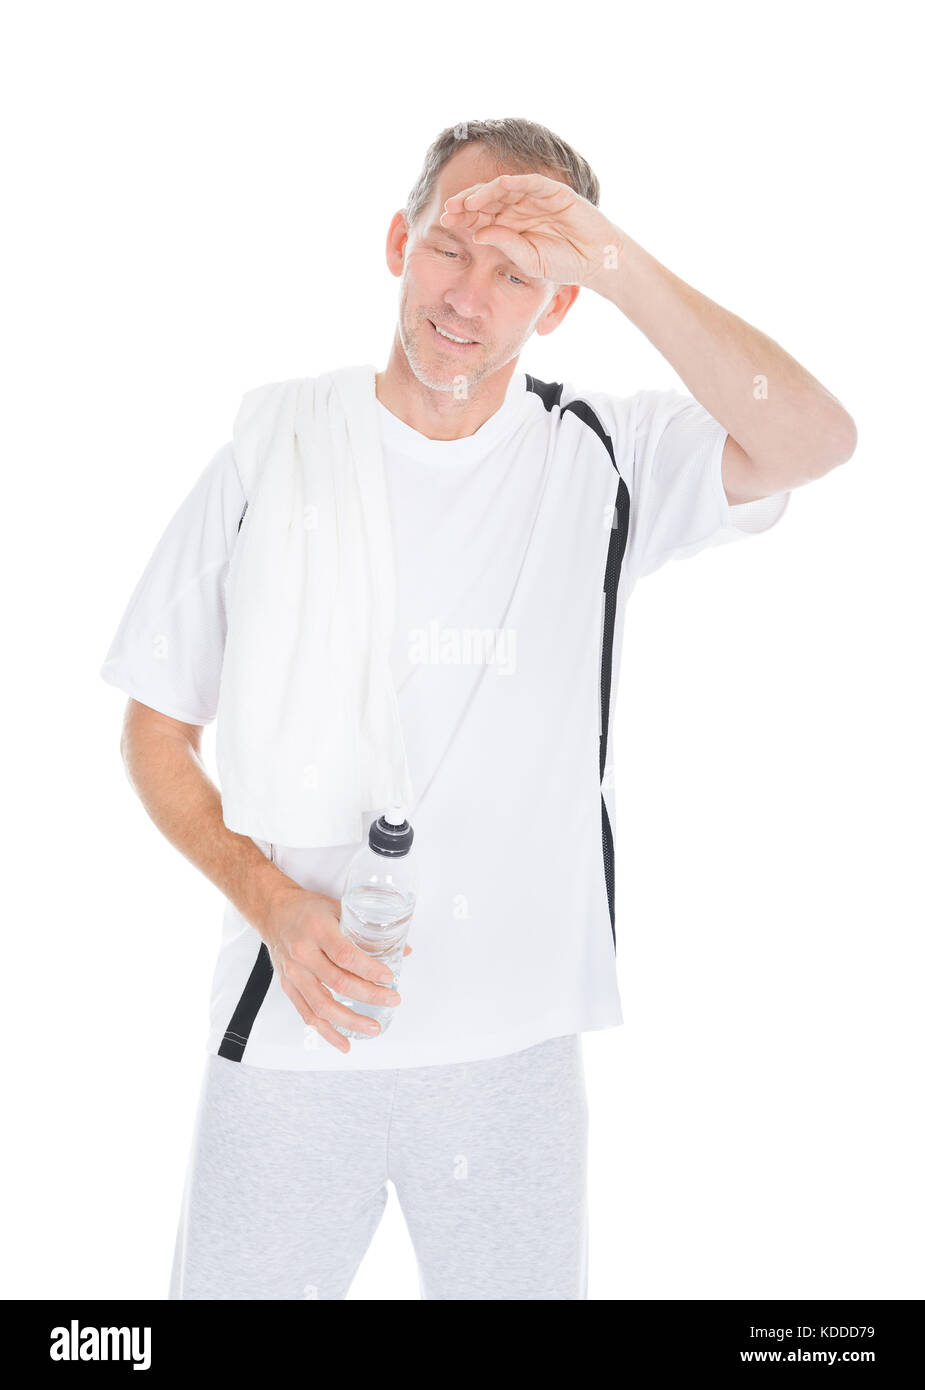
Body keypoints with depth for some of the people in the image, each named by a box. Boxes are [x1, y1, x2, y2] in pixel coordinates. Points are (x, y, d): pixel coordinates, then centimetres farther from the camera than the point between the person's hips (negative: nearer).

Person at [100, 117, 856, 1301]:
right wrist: (271, 900, -13)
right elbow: (156, 730, 2)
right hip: (294, 1023, 0)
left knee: (520, 1280, 15)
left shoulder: (604, 459, -3)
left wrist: (617, 264, -28)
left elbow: (815, 442, -20)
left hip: (516, 1035, 0)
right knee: (238, 1282, 10)